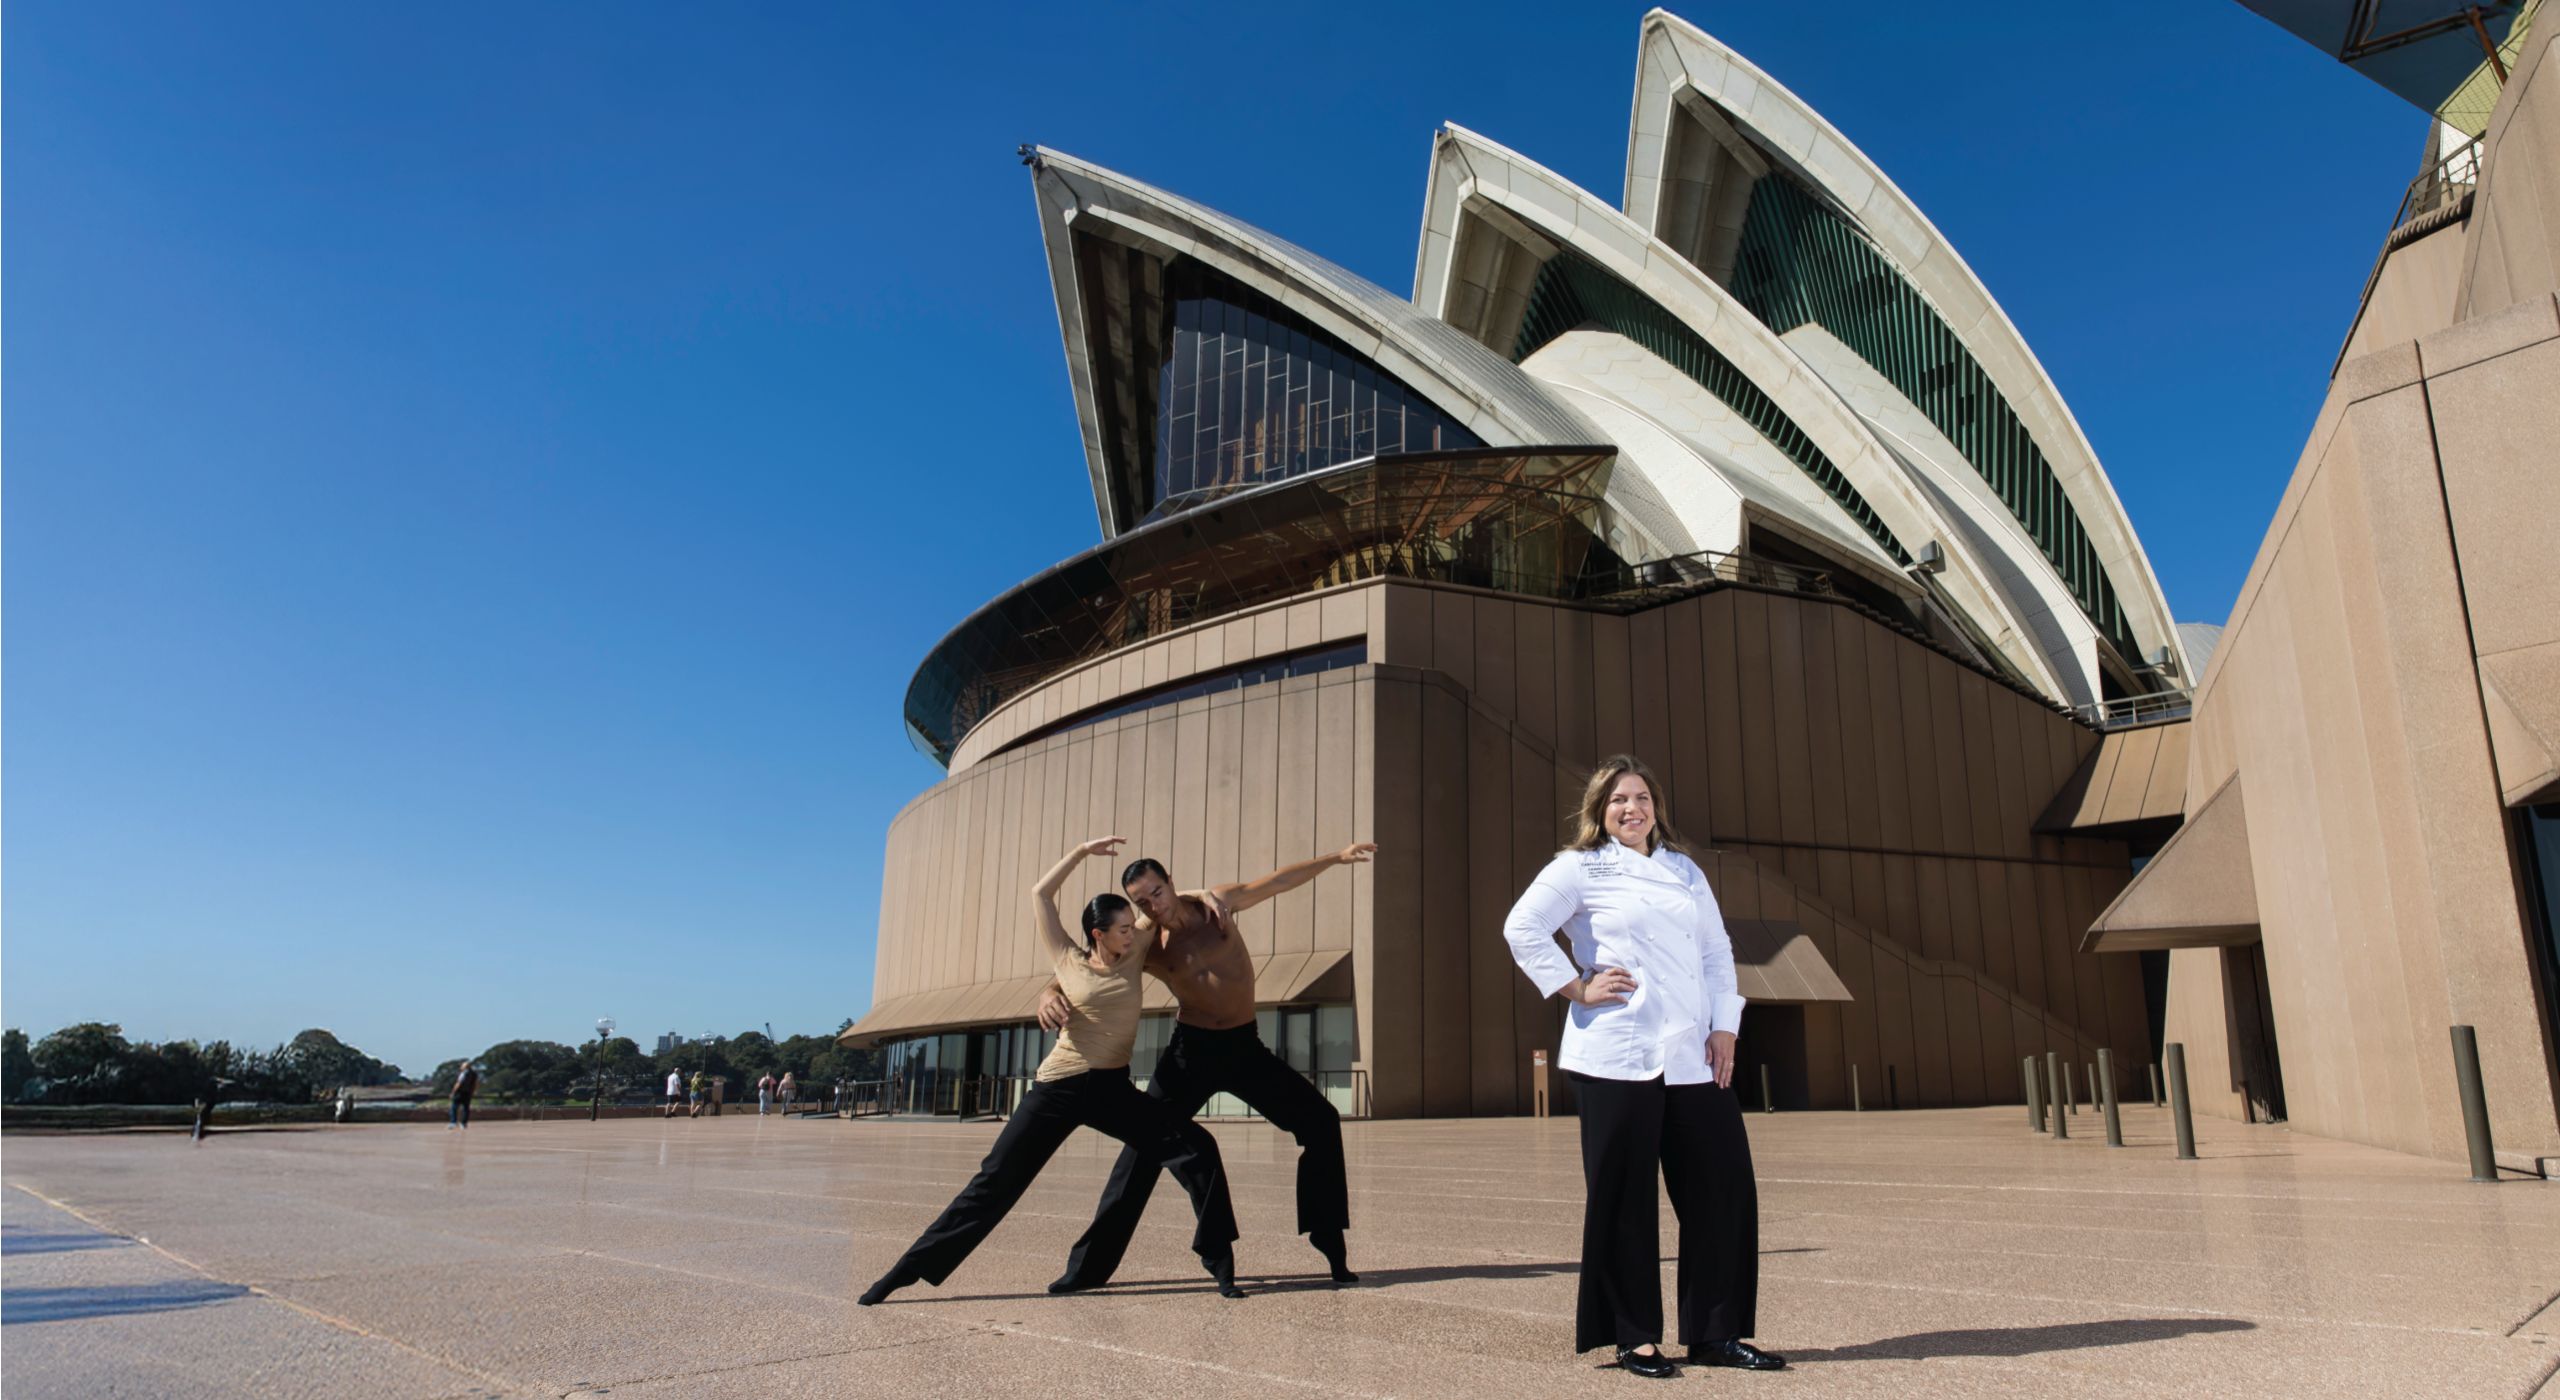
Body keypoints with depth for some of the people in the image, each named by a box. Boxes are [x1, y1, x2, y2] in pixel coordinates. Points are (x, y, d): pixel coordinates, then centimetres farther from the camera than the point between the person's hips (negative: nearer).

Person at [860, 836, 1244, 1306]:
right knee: (996, 1181, -3)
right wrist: (1084, 851, 0)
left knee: (1195, 1146, -12)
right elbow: (1040, 893, 4)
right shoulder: (1069, 962, 1)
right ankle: (908, 1269, 6)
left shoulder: (1133, 959, 6)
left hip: (1112, 1088, 3)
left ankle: (1218, 1260, -2)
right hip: (1058, 1087, -2)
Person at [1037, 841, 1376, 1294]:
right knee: (1144, 1147, -11)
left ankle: (1331, 1249, 8)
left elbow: (1280, 881, 6)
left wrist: (1337, 857, 9)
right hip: (1191, 1050, -2)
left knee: (1321, 1121, -3)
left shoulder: (1217, 904, -5)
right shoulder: (1143, 943, -9)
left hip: (1244, 1047, 2)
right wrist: (1051, 996, -33)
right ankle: (1090, 1265, -3)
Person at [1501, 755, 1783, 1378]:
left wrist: (1724, 1027, 6)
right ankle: (1635, 1337, 15)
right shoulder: (1580, 868, 0)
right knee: (1624, 1195, 1)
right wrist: (1578, 988, -12)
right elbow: (1523, 928, -11)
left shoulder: (1686, 871, 16)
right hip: (1618, 1054, -5)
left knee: (1724, 1186, 5)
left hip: (1692, 1057, 5)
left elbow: (1717, 950, 17)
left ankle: (1714, 1332, 19)